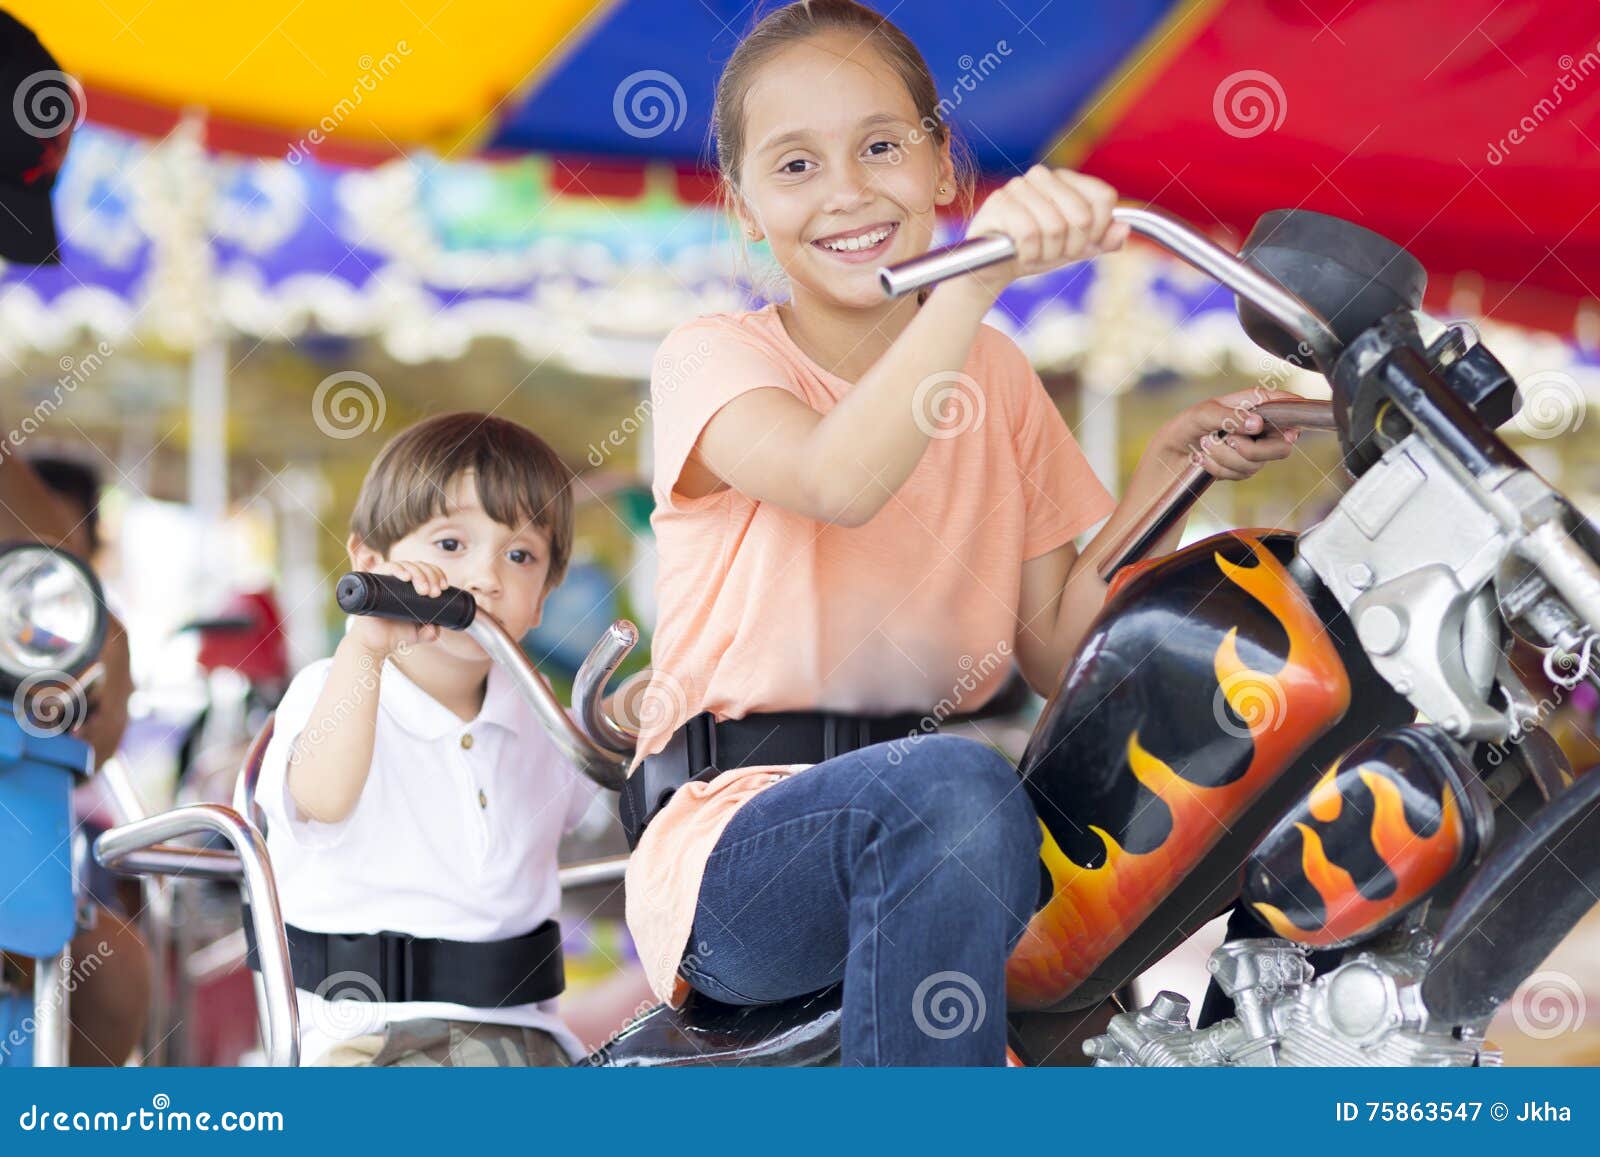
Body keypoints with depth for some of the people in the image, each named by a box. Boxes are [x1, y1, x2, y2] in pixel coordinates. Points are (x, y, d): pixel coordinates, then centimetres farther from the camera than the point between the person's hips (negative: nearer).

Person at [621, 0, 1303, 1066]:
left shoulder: (997, 375, 15)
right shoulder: (716, 357, -1)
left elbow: (1059, 651, 9)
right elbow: (840, 479, -26)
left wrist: (1169, 470, -2)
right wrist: (980, 272, -36)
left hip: (937, 800, 5)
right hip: (735, 843, -5)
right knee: (952, 790, -38)